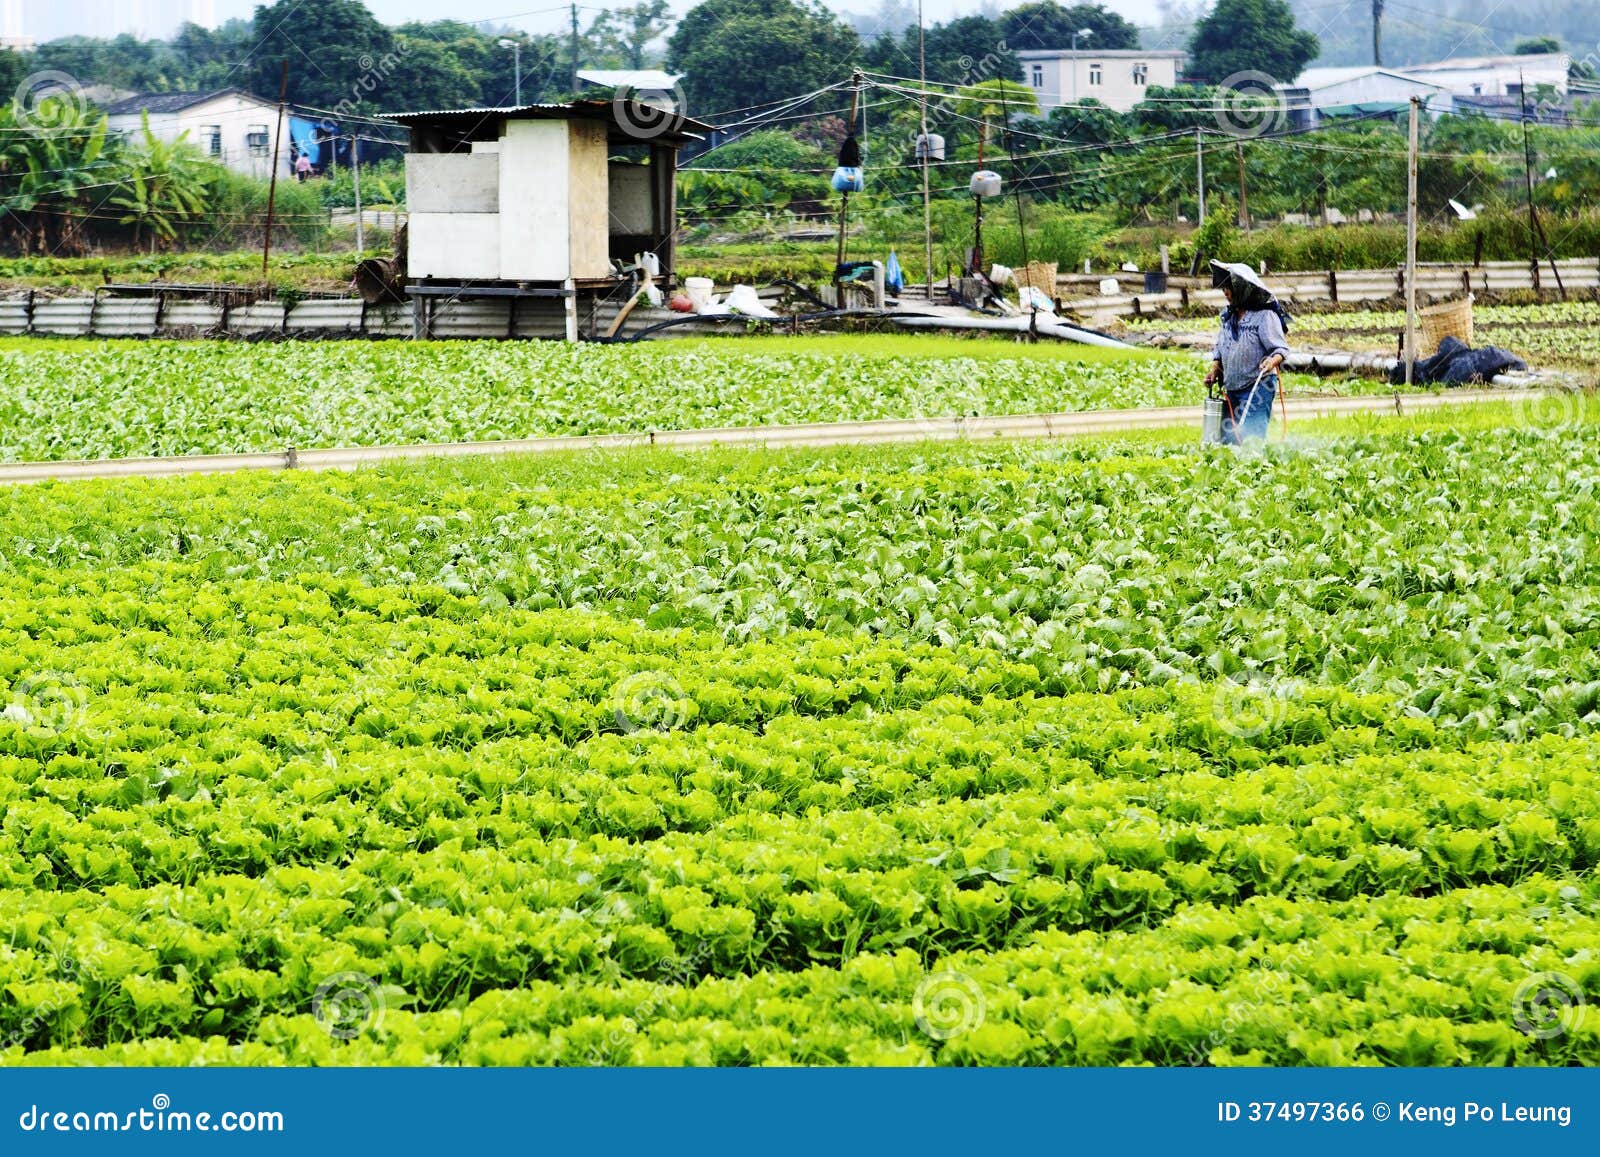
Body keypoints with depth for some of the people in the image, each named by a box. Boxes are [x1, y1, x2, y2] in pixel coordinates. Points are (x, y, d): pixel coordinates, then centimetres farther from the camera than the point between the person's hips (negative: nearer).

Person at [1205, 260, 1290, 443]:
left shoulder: (1265, 316, -10)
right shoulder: (1228, 317, 13)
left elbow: (1281, 348, -13)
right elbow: (1220, 349, 21)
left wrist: (1273, 361, -33)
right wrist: (1214, 369, 4)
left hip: (1258, 388, -7)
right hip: (1231, 389, 7)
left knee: (1251, 438, -12)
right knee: (1227, 440, 5)